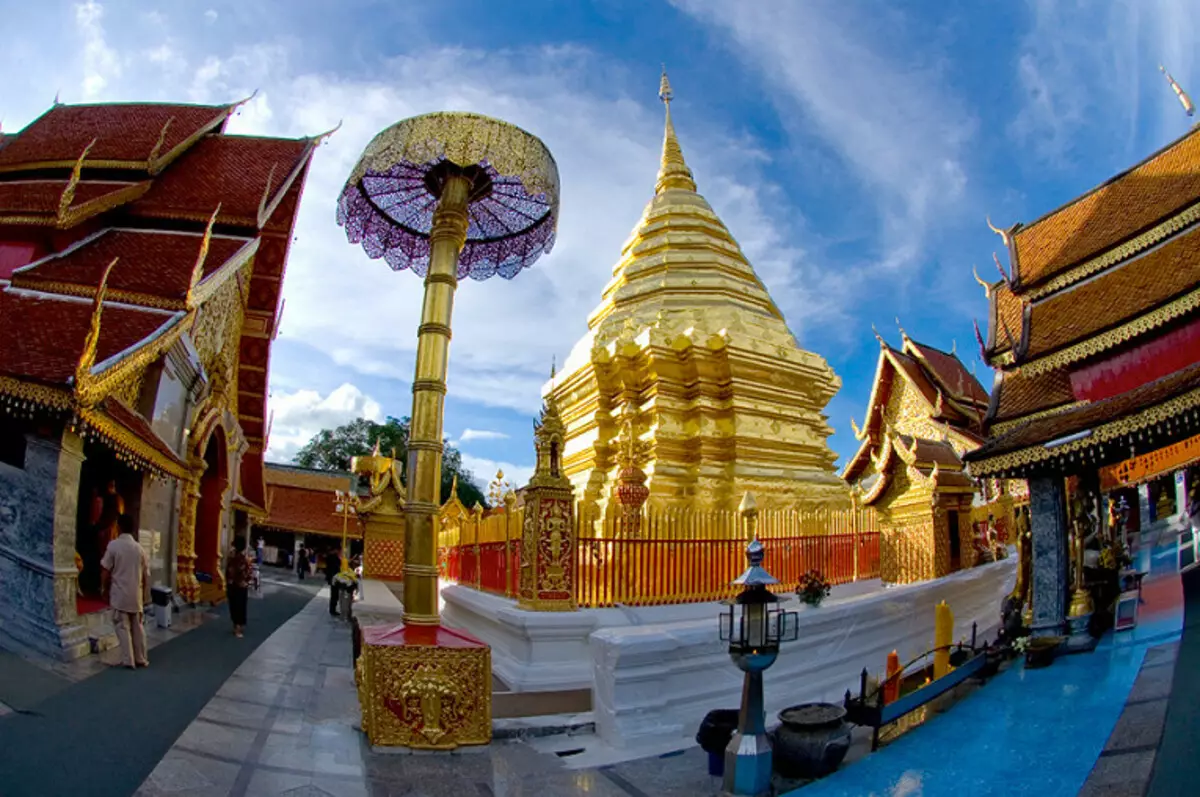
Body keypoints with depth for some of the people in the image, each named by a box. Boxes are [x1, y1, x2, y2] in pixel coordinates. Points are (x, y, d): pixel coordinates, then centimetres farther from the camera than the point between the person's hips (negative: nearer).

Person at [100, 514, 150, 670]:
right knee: (137, 627, 12)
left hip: (119, 594, -3)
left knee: (123, 627, 2)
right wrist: (145, 595, 16)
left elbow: (105, 571, -8)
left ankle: (128, 661, 2)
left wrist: (104, 588, 6)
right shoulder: (140, 548, 3)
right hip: (136, 595, 3)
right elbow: (146, 575, 6)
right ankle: (141, 659, 17)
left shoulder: (113, 545, -9)